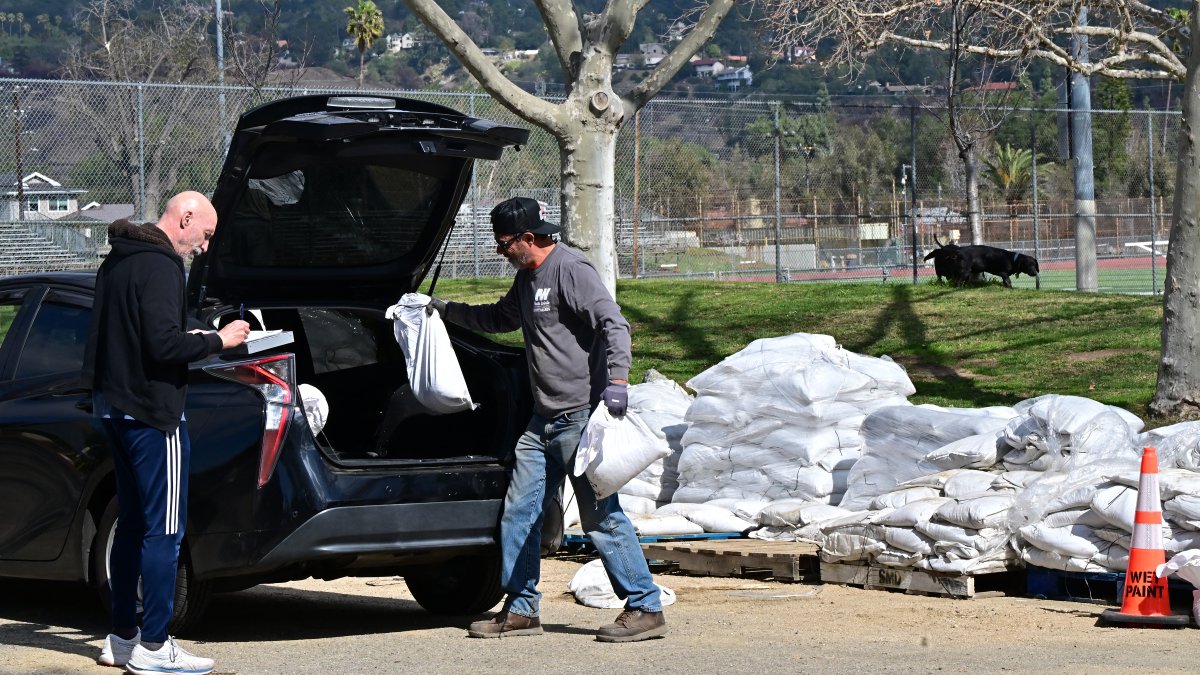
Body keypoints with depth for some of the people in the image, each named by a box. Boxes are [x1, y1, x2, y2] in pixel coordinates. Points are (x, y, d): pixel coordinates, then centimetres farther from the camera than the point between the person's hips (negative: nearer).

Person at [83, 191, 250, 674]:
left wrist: (194, 338, 16)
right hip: (151, 412, -10)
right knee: (164, 530, -6)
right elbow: (163, 344, -24)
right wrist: (216, 340, -11)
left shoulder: (118, 262, 15)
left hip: (114, 407, 10)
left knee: (133, 523, 16)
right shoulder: (159, 267, -17)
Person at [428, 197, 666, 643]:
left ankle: (646, 608, -3)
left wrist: (616, 380, -32)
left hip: (582, 416, -10)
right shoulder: (527, 277, 17)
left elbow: (614, 324, -21)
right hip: (544, 419, 10)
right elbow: (500, 318, 37)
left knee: (601, 516, -8)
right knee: (519, 513, 9)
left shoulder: (571, 270, -12)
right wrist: (445, 310, 35)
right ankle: (521, 610, 17)